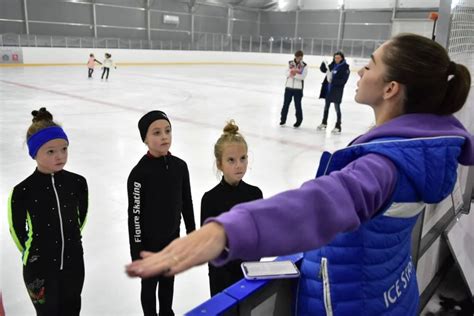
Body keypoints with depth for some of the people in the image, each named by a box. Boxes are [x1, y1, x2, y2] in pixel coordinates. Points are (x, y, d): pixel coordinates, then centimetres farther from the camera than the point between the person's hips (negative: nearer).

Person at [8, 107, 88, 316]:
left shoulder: (78, 183, -10)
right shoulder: (22, 191, -19)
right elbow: (17, 229, -5)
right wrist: (30, 251, 7)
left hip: (74, 261, 3)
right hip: (39, 267, -3)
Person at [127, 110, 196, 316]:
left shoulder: (180, 166, -6)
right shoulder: (139, 173, -21)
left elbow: (186, 203, 4)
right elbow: (135, 214, -17)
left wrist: (192, 233, 9)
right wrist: (137, 251, -14)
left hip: (172, 237, 5)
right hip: (149, 241, -5)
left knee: (168, 280, 23)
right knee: (150, 284, 16)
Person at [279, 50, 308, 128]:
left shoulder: (304, 65, -3)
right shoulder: (290, 63, 7)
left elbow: (302, 76, -13)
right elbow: (287, 73, 0)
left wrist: (294, 75, -22)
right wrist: (291, 73, -19)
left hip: (298, 88, -3)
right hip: (289, 86, 3)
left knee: (298, 105, 2)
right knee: (286, 103, 8)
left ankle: (299, 121, 15)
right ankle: (283, 119, 20)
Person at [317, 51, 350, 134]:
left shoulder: (345, 67, -11)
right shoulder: (332, 65, 6)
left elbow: (343, 81, -17)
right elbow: (323, 70, 13)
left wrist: (333, 80, -25)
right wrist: (324, 64, -7)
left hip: (337, 90, -6)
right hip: (328, 89, 6)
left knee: (337, 108, -1)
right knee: (326, 106, 17)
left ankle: (338, 126, 9)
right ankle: (324, 123, 32)